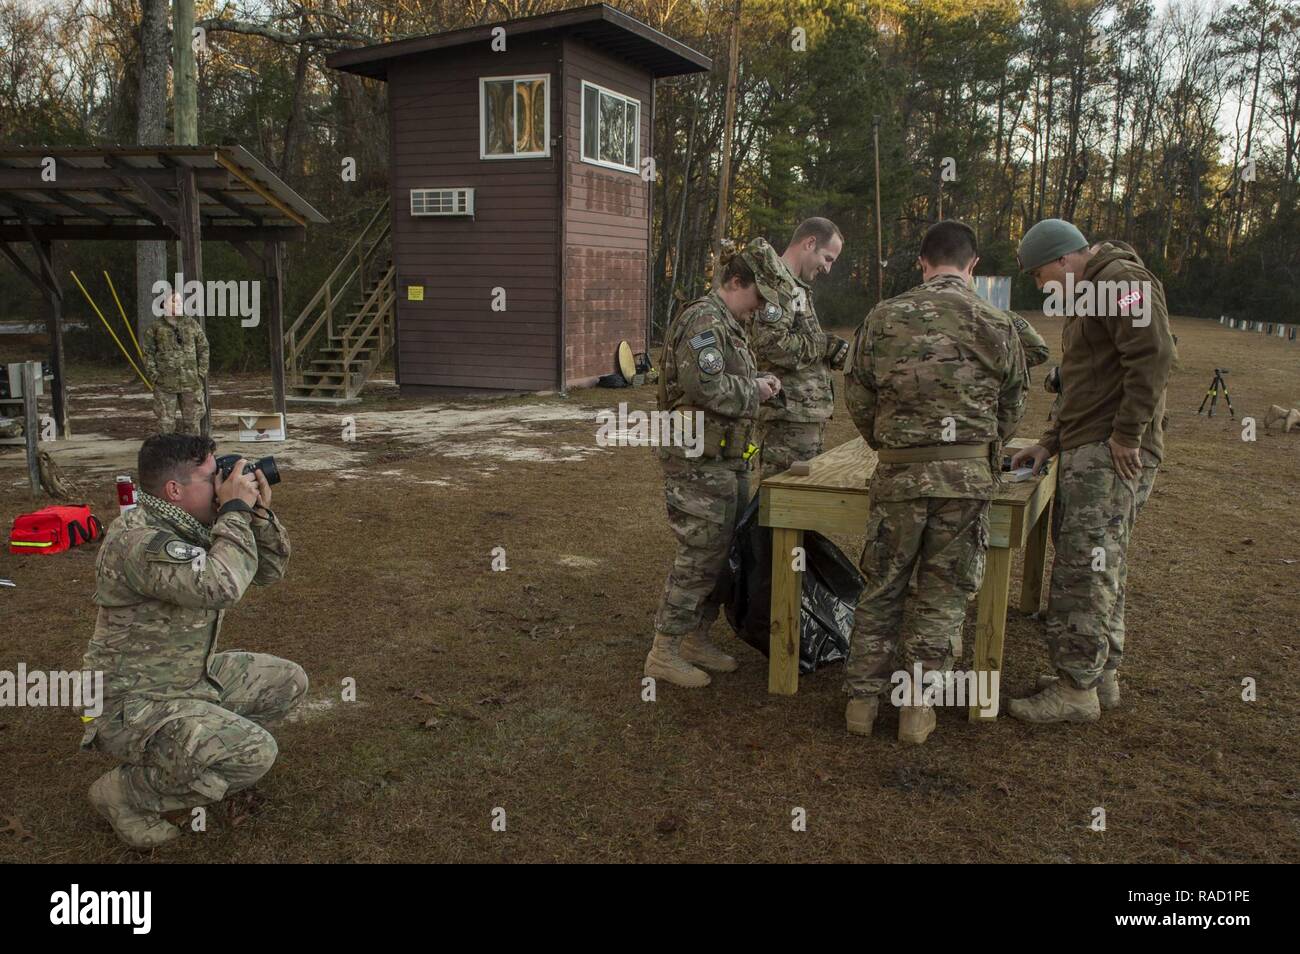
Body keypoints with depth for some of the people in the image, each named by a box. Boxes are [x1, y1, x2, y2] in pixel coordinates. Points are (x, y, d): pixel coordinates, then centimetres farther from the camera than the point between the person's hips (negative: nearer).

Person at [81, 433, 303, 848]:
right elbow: (220, 587, -40)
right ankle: (126, 792, -5)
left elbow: (269, 569, 9)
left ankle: (192, 750, 15)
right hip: (133, 704, -9)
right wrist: (237, 509, -28)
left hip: (191, 678, 9)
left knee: (288, 681, 12)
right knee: (255, 753, -25)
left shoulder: (198, 525, 2)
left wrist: (260, 510, -8)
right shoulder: (137, 538, -27)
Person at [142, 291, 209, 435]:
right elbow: (147, 352, 2)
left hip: (191, 383, 2)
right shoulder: (156, 328, 2)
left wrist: (201, 373, 2)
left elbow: (203, 348, 9)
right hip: (165, 383, -2)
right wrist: (153, 375, -6)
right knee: (165, 422, 2)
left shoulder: (192, 325, 7)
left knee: (192, 420, 6)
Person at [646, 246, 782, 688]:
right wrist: (754, 390, -12)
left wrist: (756, 383, 10)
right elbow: (706, 387, -25)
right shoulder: (703, 321, -14)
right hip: (699, 458, -10)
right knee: (700, 554, -6)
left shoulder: (726, 324, 19)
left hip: (727, 458, 10)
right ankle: (664, 651, 4)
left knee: (722, 552, 14)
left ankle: (695, 638, 25)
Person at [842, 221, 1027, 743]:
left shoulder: (883, 318, 2)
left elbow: (857, 397, 6)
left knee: (881, 587, 13)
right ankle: (917, 708, 16)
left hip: (898, 472, 0)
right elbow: (1011, 410, 9)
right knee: (943, 593, 10)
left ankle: (862, 699, 19)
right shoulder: (996, 324, 2)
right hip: (969, 474, 0)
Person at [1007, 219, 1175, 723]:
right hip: (1086, 451, 11)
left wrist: (1128, 434, -21)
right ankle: (1102, 676, 24)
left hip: (1112, 454, -11)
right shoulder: (1089, 294, 23)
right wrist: (1050, 442, 20)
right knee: (1100, 568, 14)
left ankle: (1076, 690, -1)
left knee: (1084, 569, -8)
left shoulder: (1122, 280, -10)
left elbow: (1154, 355, -23)